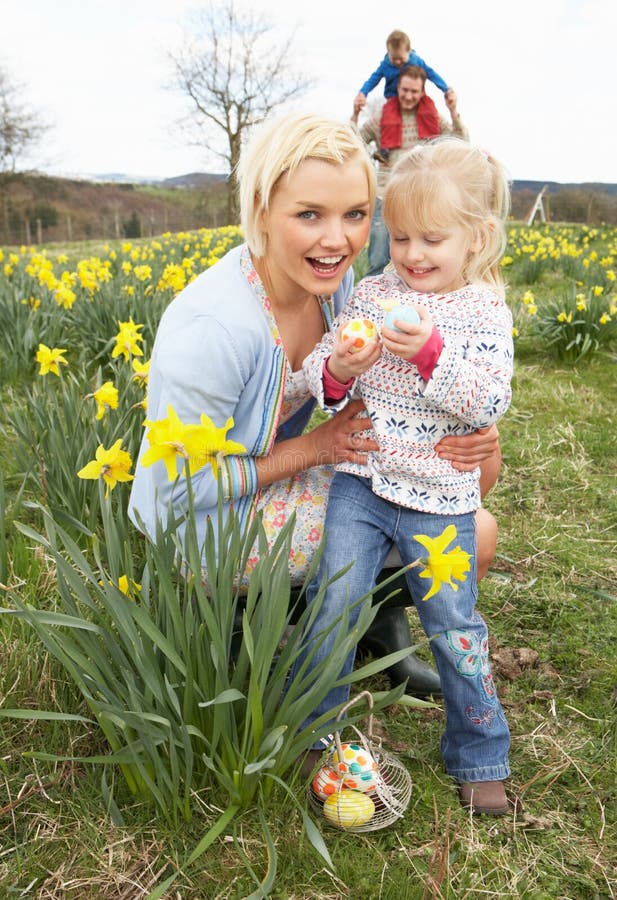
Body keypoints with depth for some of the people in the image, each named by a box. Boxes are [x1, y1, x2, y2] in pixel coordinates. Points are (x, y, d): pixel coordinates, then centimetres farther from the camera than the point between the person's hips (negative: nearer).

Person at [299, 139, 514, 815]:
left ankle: (480, 756, 33)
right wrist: (335, 370, -21)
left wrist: (431, 352, -29)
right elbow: (315, 377, 2)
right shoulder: (371, 295, 2)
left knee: (454, 626, 10)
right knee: (332, 607, 0)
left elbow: (490, 404, -16)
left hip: (440, 499, -1)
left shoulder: (484, 312, -4)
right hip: (359, 482, 2)